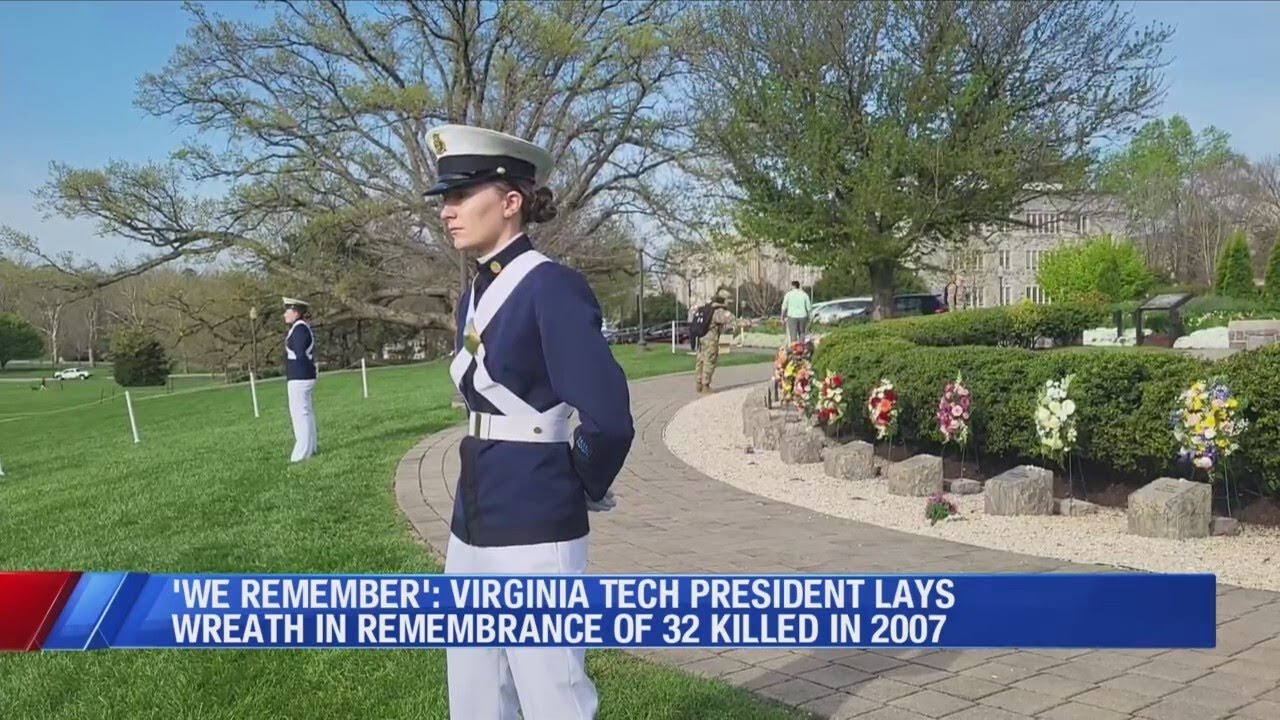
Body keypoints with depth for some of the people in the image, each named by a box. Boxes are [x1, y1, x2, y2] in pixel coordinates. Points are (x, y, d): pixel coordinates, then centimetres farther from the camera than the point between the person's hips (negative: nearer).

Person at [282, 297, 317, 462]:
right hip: (303, 377, 10)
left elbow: (300, 355, -20)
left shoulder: (299, 328, -16)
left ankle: (303, 452, -3)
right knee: (306, 413, 14)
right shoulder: (301, 328, 14)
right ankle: (310, 448, 22)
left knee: (300, 413, -6)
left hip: (299, 377, -10)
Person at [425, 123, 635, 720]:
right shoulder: (476, 295, 11)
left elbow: (608, 421, -21)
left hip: (535, 531, -8)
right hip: (471, 527, 8)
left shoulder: (553, 288, -15)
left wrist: (584, 491, -5)